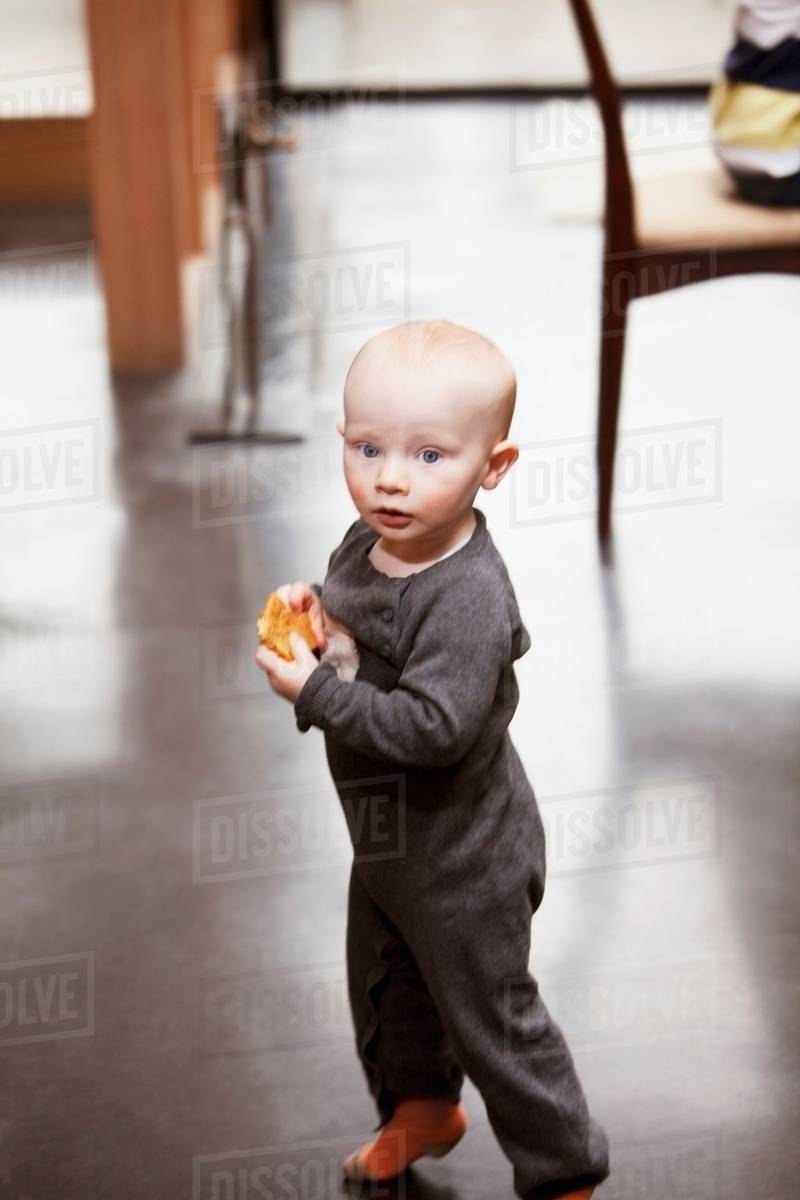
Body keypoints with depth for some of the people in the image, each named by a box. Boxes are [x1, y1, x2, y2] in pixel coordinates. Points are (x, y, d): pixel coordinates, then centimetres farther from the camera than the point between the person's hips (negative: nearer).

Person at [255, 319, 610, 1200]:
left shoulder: (465, 597, -32)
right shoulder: (366, 543, -6)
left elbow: (433, 727, -38)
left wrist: (315, 691, -34)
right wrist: (317, 613, -8)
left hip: (461, 856, -9)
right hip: (384, 833, 9)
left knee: (489, 1015, 7)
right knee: (386, 986, 27)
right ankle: (422, 1109, 53)